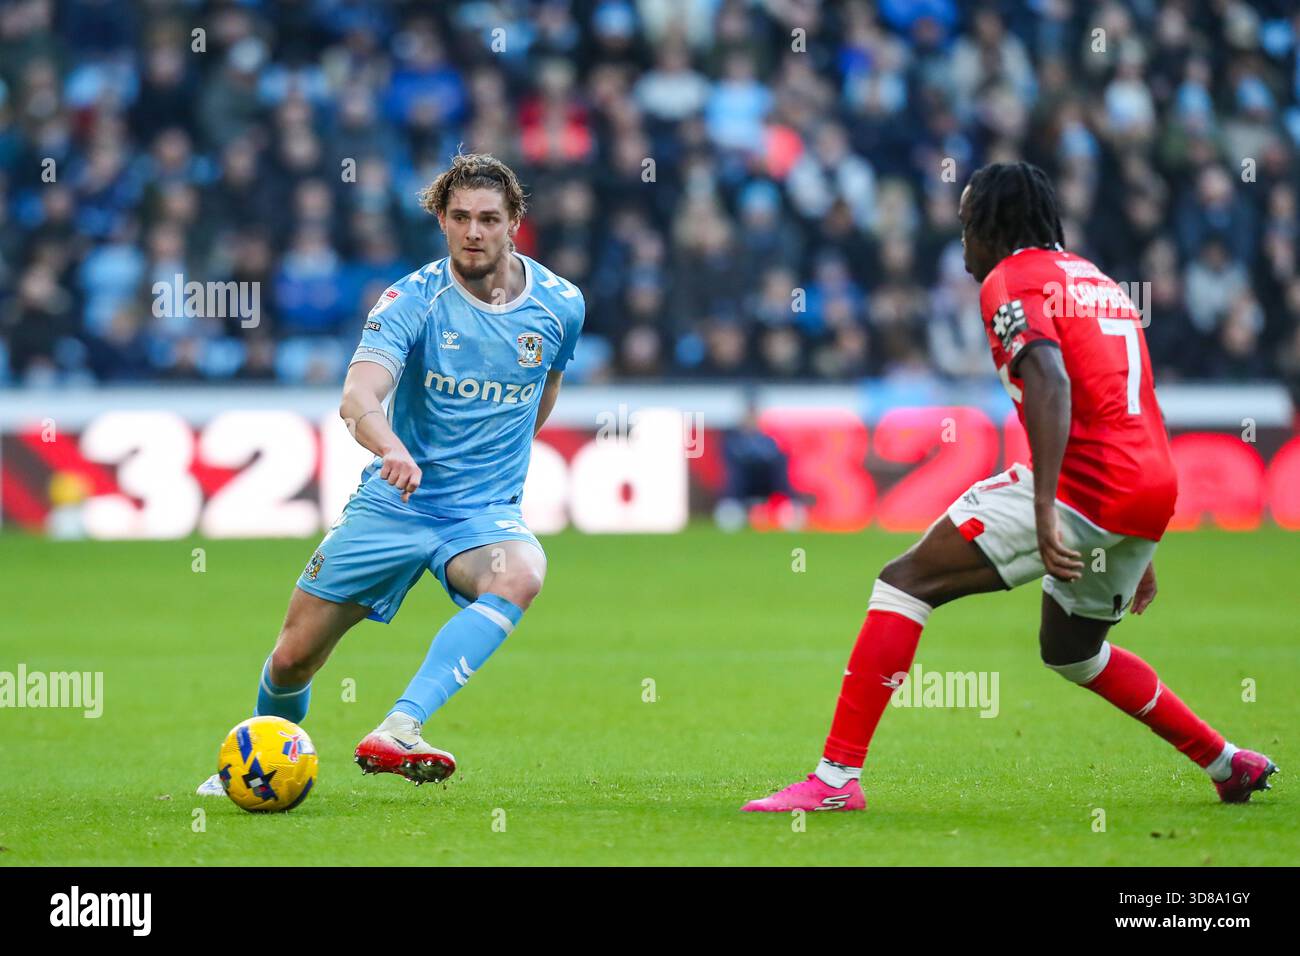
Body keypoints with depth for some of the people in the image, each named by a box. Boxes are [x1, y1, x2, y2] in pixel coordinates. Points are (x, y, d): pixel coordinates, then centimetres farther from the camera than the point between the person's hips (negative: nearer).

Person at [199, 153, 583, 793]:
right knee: (294, 657, 2)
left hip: (485, 513, 1)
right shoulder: (413, 301, -12)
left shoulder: (560, 304, -2)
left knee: (521, 575, -36)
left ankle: (397, 732, -44)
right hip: (392, 505, -1)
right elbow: (359, 397, -29)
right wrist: (393, 450, -50)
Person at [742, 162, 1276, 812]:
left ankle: (837, 777, -16)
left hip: (1082, 482, -9)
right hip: (1157, 485, 9)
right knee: (1069, 648, 31)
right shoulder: (1098, 282, 26)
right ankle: (1230, 766, 36)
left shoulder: (1013, 279, -1)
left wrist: (1044, 509, -28)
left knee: (905, 582, -7)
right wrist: (1136, 553, 34)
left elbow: (1051, 383, -19)